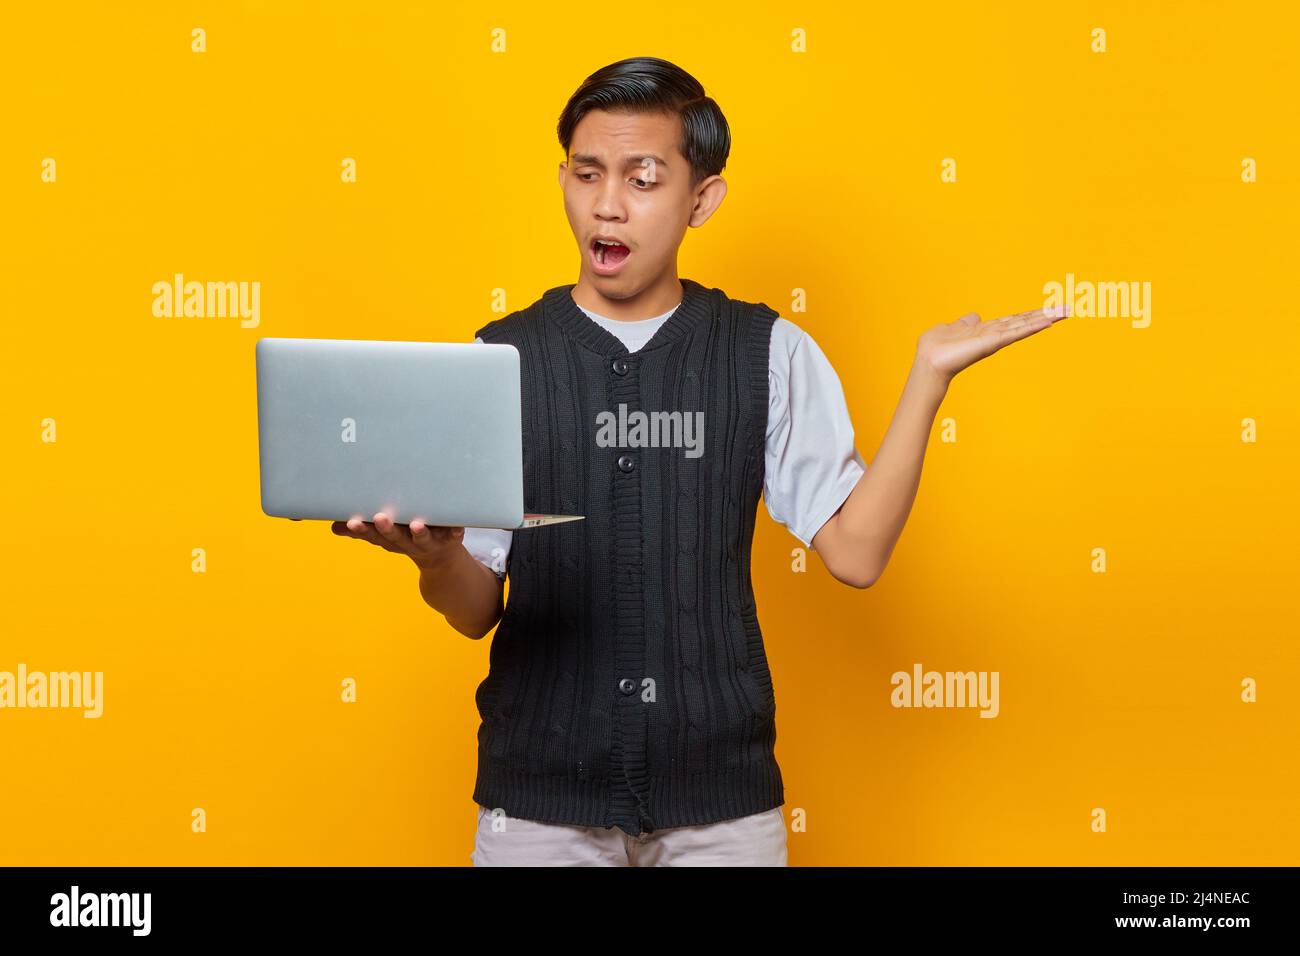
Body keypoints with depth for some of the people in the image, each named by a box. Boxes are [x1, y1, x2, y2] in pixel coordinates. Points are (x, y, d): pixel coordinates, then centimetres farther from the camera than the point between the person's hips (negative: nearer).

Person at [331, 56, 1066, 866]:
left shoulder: (770, 353, 2)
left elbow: (855, 551, -6)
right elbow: (475, 610, 0)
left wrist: (929, 376, -11)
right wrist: (434, 557, -23)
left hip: (721, 796, 0)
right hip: (542, 789, 0)